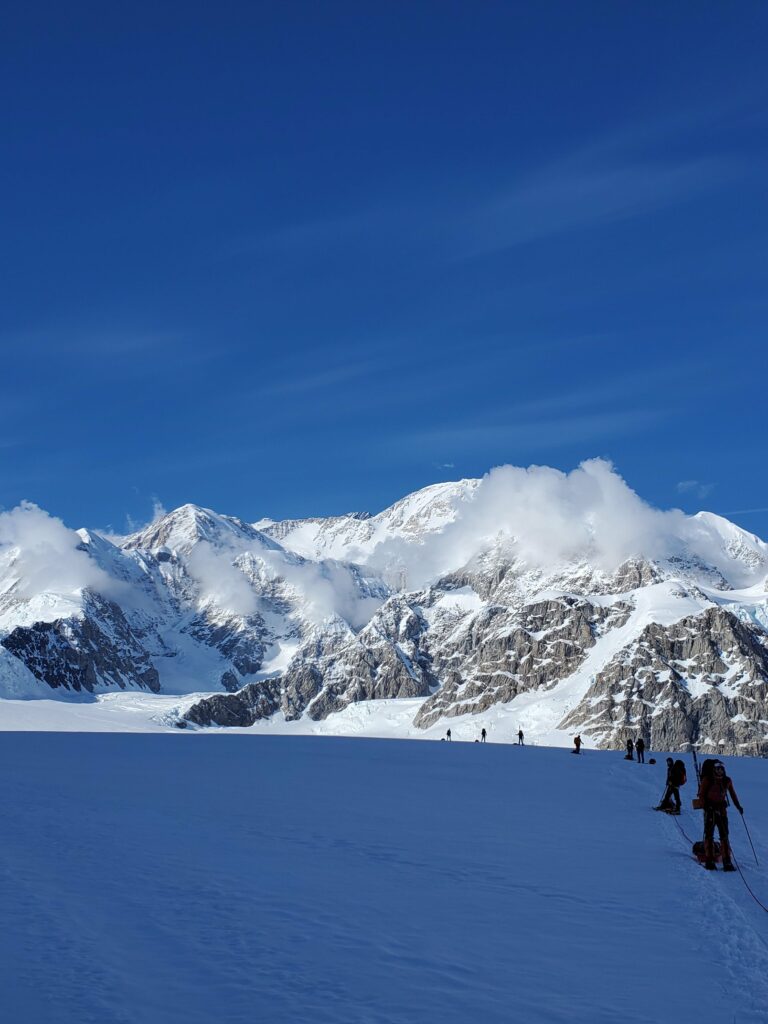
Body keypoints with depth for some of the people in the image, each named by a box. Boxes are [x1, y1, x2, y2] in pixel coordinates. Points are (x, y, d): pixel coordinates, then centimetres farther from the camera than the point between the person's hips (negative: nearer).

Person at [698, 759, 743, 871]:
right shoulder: (707, 779, -5)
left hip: (721, 809, 3)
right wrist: (705, 806, -14)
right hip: (710, 808, -3)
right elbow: (701, 794, -3)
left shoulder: (727, 781, 6)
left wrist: (738, 806, 12)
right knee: (709, 834, -1)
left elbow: (732, 794, 18)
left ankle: (727, 862, 1)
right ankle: (709, 861, 3)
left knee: (724, 835, 1)